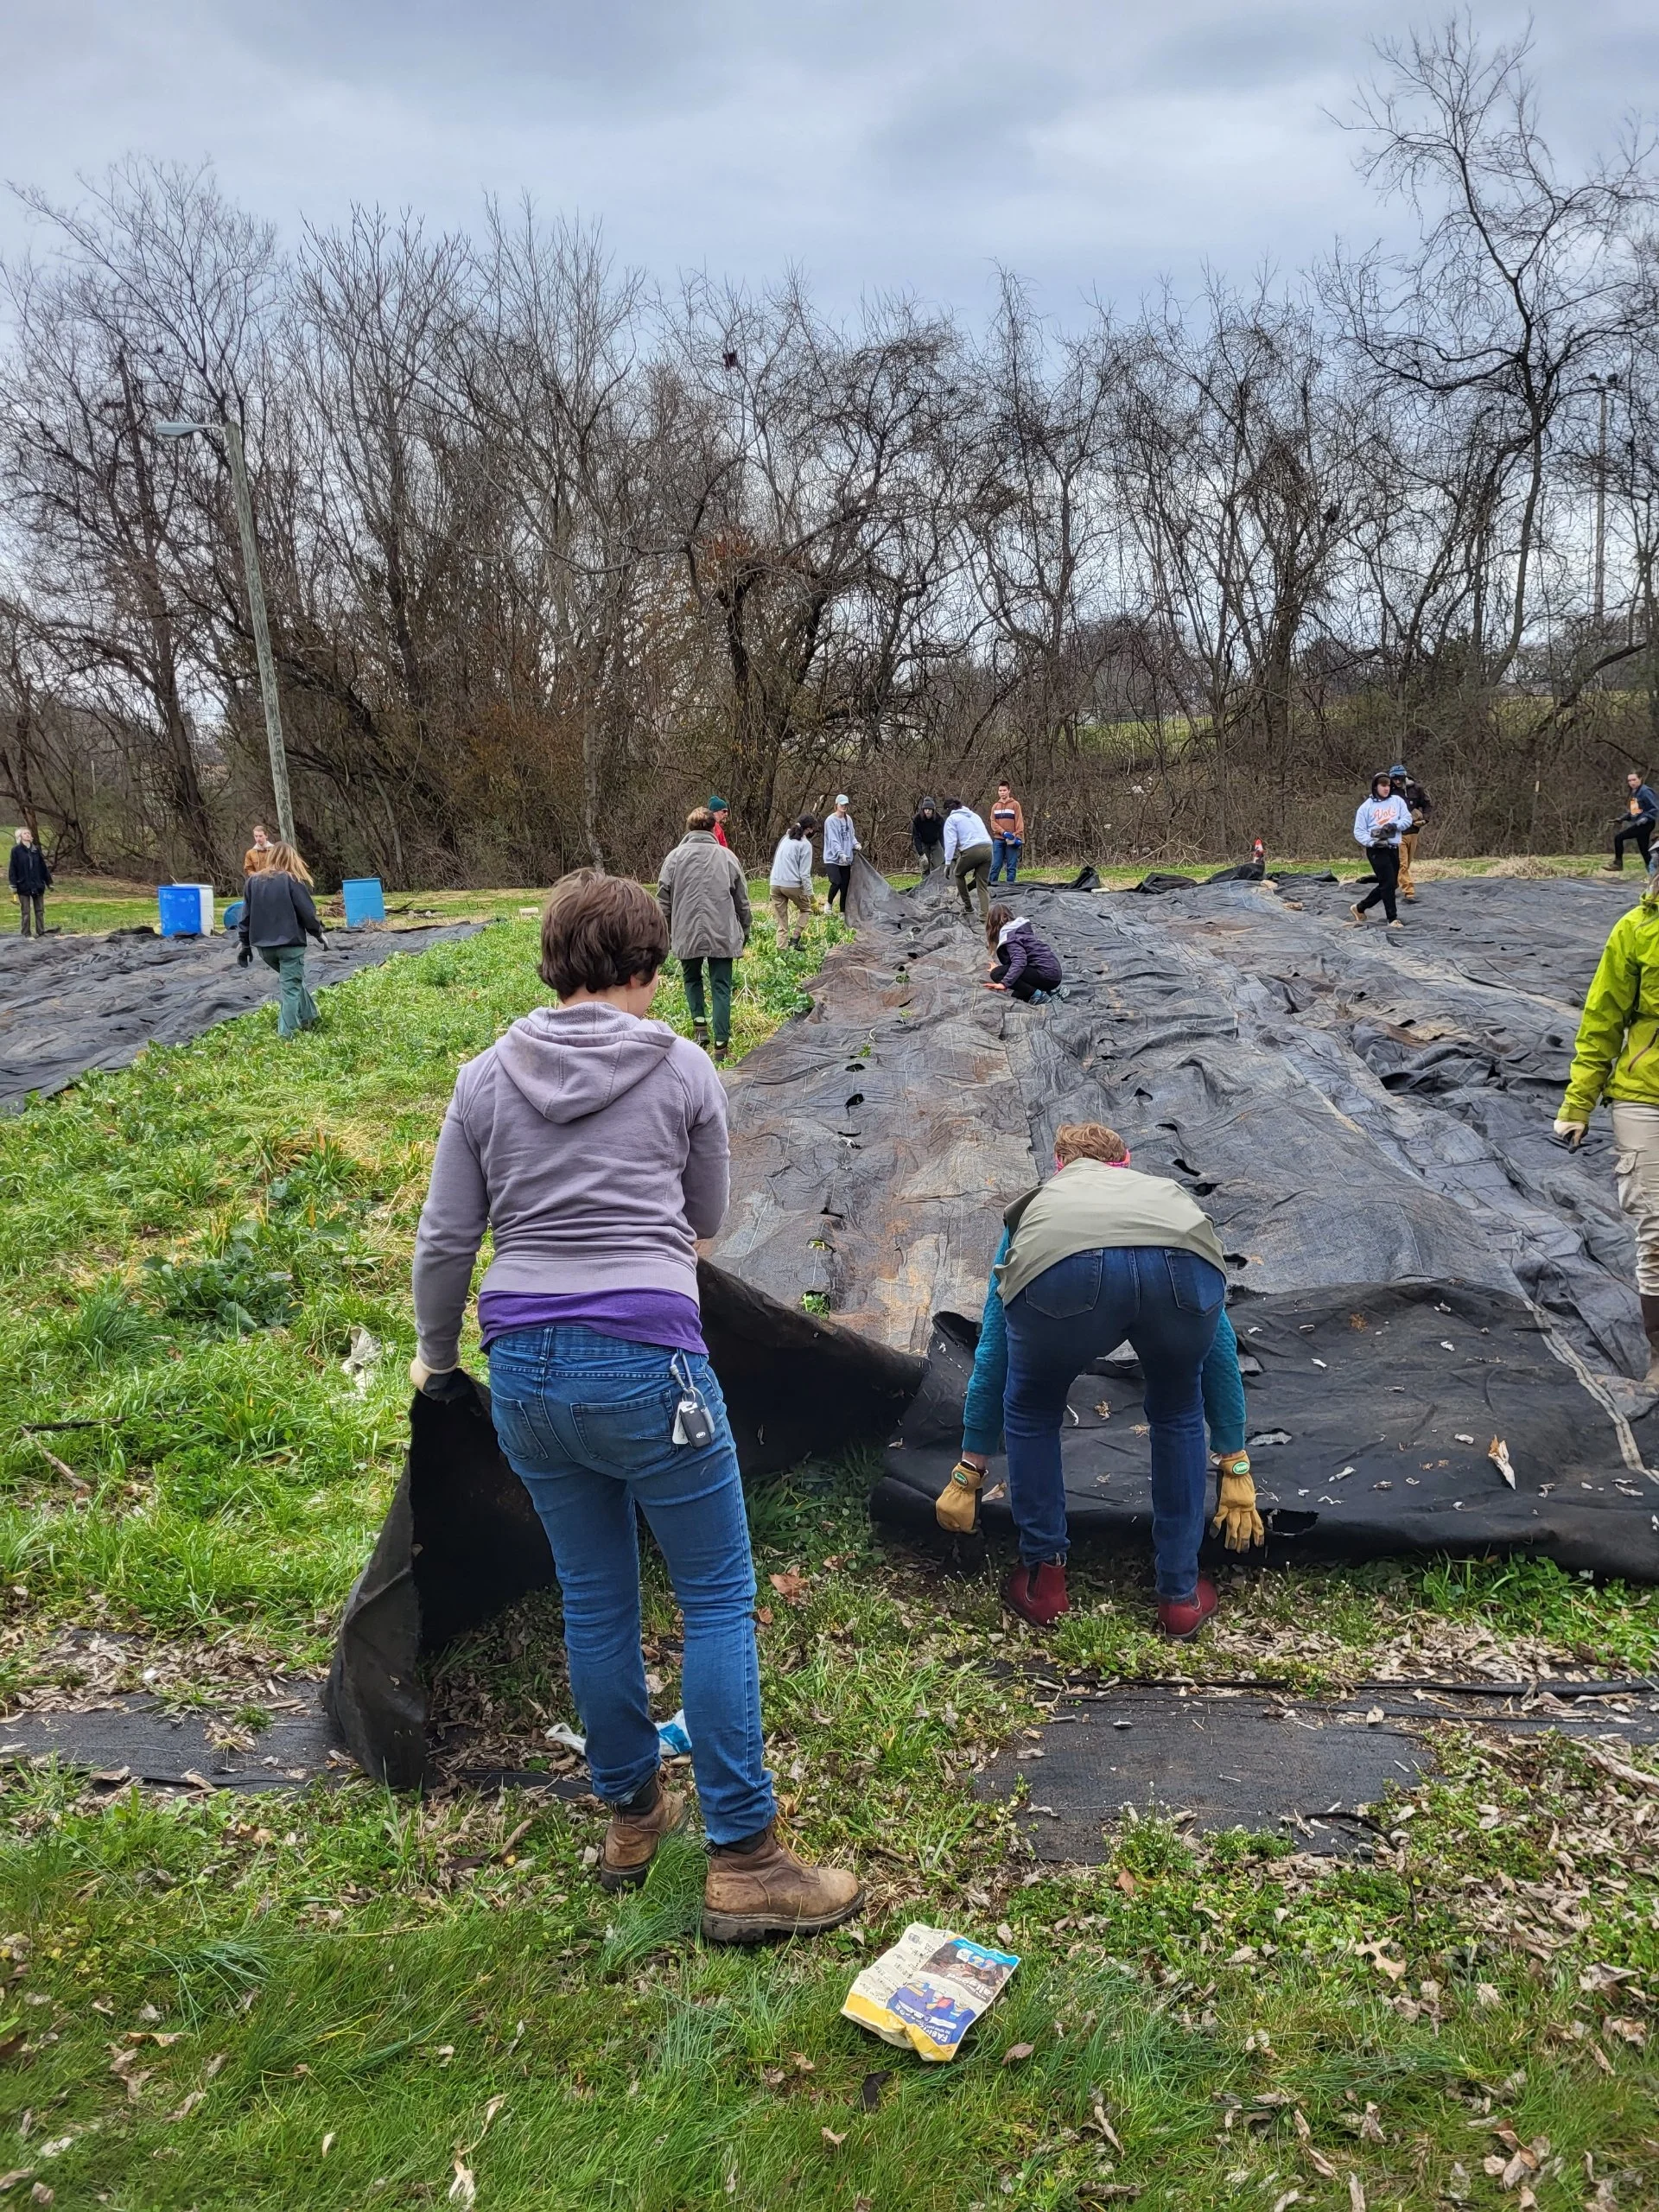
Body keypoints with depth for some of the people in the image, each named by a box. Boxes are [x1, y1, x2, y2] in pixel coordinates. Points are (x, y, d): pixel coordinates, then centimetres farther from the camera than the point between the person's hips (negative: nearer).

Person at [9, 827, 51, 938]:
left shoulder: (36, 850, 8)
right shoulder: (16, 850, -3)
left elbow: (43, 867, 12)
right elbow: (12, 868, -4)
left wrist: (49, 882, 10)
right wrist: (13, 885, -9)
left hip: (38, 886, 4)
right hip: (24, 886, -4)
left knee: (40, 910, 7)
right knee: (25, 912, 0)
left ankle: (40, 932, 14)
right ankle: (25, 934, 6)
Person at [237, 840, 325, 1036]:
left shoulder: (253, 881, 8)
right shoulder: (292, 881, -7)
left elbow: (246, 914, 9)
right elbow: (307, 912, -5)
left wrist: (244, 942, 15)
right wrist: (319, 934, 9)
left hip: (264, 945, 5)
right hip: (290, 943, -5)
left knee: (292, 980, 22)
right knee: (291, 986, 0)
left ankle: (308, 1016, 26)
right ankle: (287, 1033, -3)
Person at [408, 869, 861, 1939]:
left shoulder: (487, 1078, 5)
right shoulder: (685, 1069, -1)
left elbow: (445, 1239, 7)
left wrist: (437, 1357, 22)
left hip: (525, 1370, 4)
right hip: (647, 1363, -4)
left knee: (596, 1599, 19)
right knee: (720, 1599, 8)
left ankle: (632, 1813, 35)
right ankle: (745, 1861, 12)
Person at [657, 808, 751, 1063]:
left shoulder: (675, 856, 1)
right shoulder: (727, 857, 3)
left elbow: (663, 900, 2)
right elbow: (742, 900, 8)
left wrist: (664, 933, 13)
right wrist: (745, 930, 20)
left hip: (687, 934, 0)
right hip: (722, 934, 0)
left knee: (692, 978, 23)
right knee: (721, 986, 6)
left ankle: (699, 1023, 7)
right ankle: (721, 1043, 1)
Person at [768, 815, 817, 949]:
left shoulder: (785, 838, 13)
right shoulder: (805, 844, -6)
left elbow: (776, 861, 14)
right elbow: (805, 873, -10)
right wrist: (809, 893, -9)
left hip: (774, 883, 5)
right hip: (792, 884, -5)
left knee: (781, 920, 11)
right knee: (806, 908, 20)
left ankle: (781, 949, 7)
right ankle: (795, 938, 9)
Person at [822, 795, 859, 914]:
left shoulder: (848, 819, 9)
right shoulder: (831, 820, -12)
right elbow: (833, 840, -20)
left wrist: (855, 844, -2)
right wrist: (841, 853, -33)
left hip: (846, 860, 6)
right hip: (833, 859, -6)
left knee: (845, 886, 5)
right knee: (837, 882, -20)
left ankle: (843, 913, 14)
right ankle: (829, 903, 7)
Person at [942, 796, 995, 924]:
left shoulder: (952, 819, 8)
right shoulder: (974, 815, 28)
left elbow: (951, 842, -3)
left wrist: (948, 863, -3)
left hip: (971, 851, -5)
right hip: (988, 849, 5)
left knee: (959, 874, 23)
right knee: (982, 884, 10)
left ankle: (968, 906, 24)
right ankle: (985, 915, -3)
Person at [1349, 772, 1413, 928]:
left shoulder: (1397, 801, 8)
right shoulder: (1366, 806, -2)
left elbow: (1408, 819, 3)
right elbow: (1359, 831, -3)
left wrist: (1395, 825, -17)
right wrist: (1373, 842, -19)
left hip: (1393, 848, 5)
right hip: (1376, 850, -5)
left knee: (1389, 884, 12)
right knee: (1388, 883, -13)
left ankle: (1360, 908, 27)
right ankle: (1393, 919, -5)